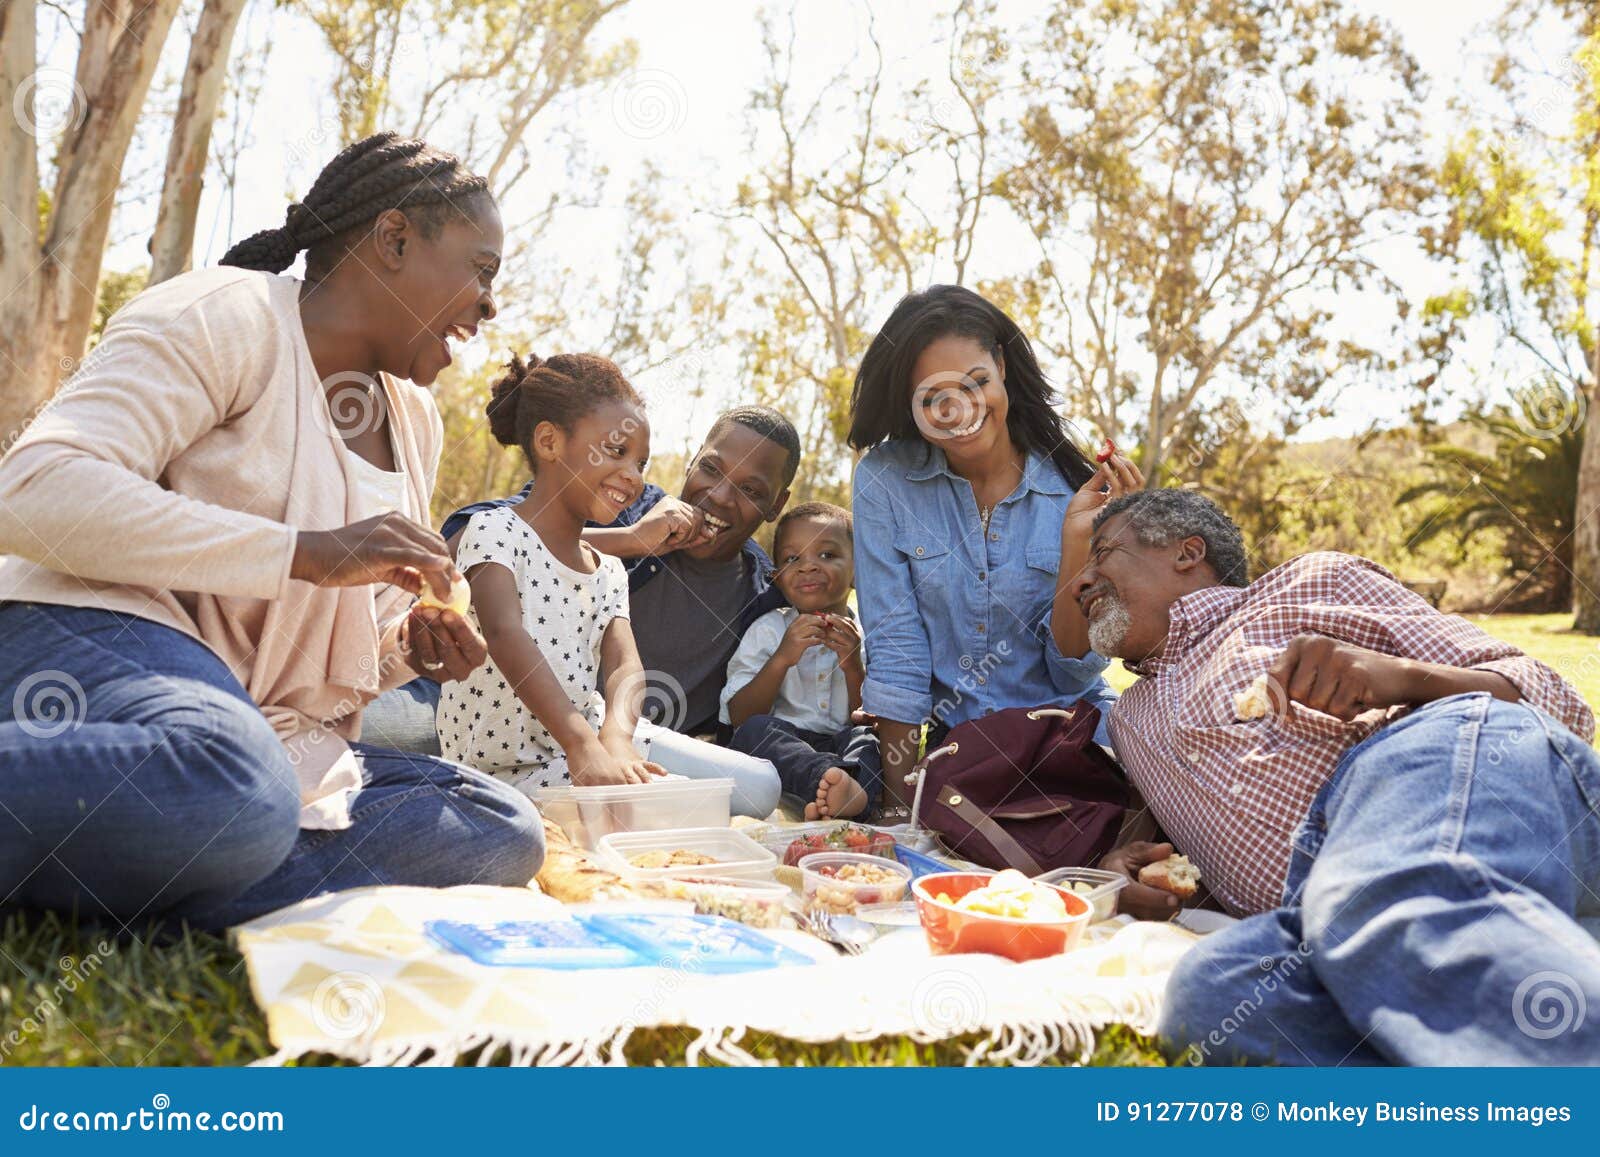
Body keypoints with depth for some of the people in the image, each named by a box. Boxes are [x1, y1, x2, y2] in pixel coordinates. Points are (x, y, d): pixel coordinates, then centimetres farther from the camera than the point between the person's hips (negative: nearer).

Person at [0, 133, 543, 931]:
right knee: (238, 793, -42)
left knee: (502, 831, -15)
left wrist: (406, 650, 2)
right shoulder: (229, 315, -4)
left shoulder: (415, 422, 18)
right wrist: (310, 551, -24)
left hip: (273, 734, 8)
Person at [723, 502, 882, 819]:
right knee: (755, 730, -31)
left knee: (870, 735, -29)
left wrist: (853, 665, -9)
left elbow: (874, 720, 6)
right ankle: (833, 780, -53)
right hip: (778, 746, 0)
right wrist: (781, 659, -13)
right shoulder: (767, 630, 11)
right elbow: (738, 717, 0)